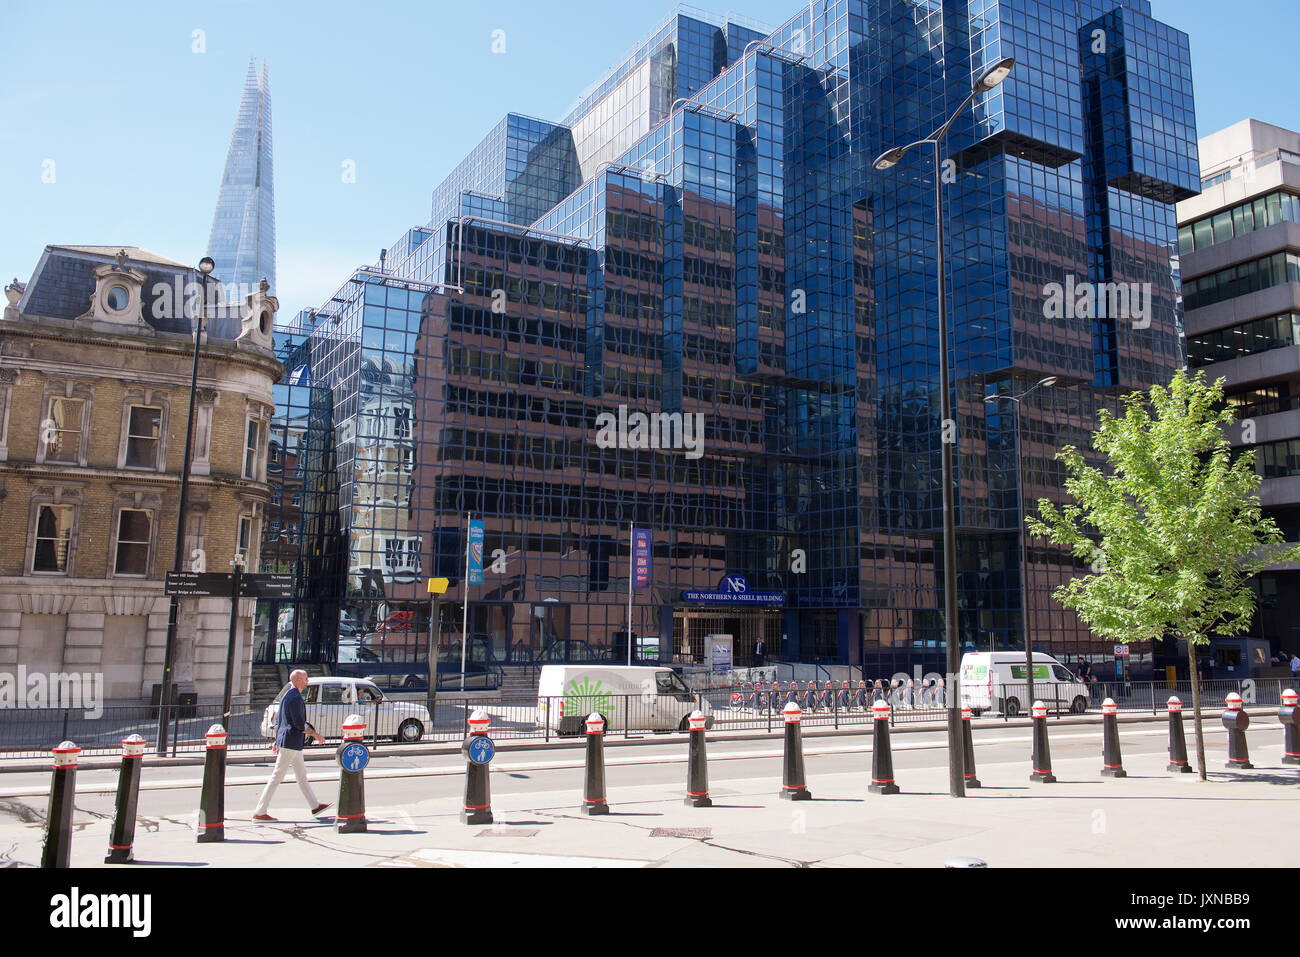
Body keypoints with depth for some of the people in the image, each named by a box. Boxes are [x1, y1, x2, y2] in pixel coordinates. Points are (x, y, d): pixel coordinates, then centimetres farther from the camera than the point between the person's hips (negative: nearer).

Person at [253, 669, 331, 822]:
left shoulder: (287, 695, 15)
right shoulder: (295, 697, -17)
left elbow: (278, 720, 20)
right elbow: (299, 723, -21)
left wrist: (277, 741, 24)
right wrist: (315, 734, -11)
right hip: (291, 742, -11)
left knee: (302, 775, 15)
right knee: (277, 777, -5)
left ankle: (315, 806, 22)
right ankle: (260, 813, 1)